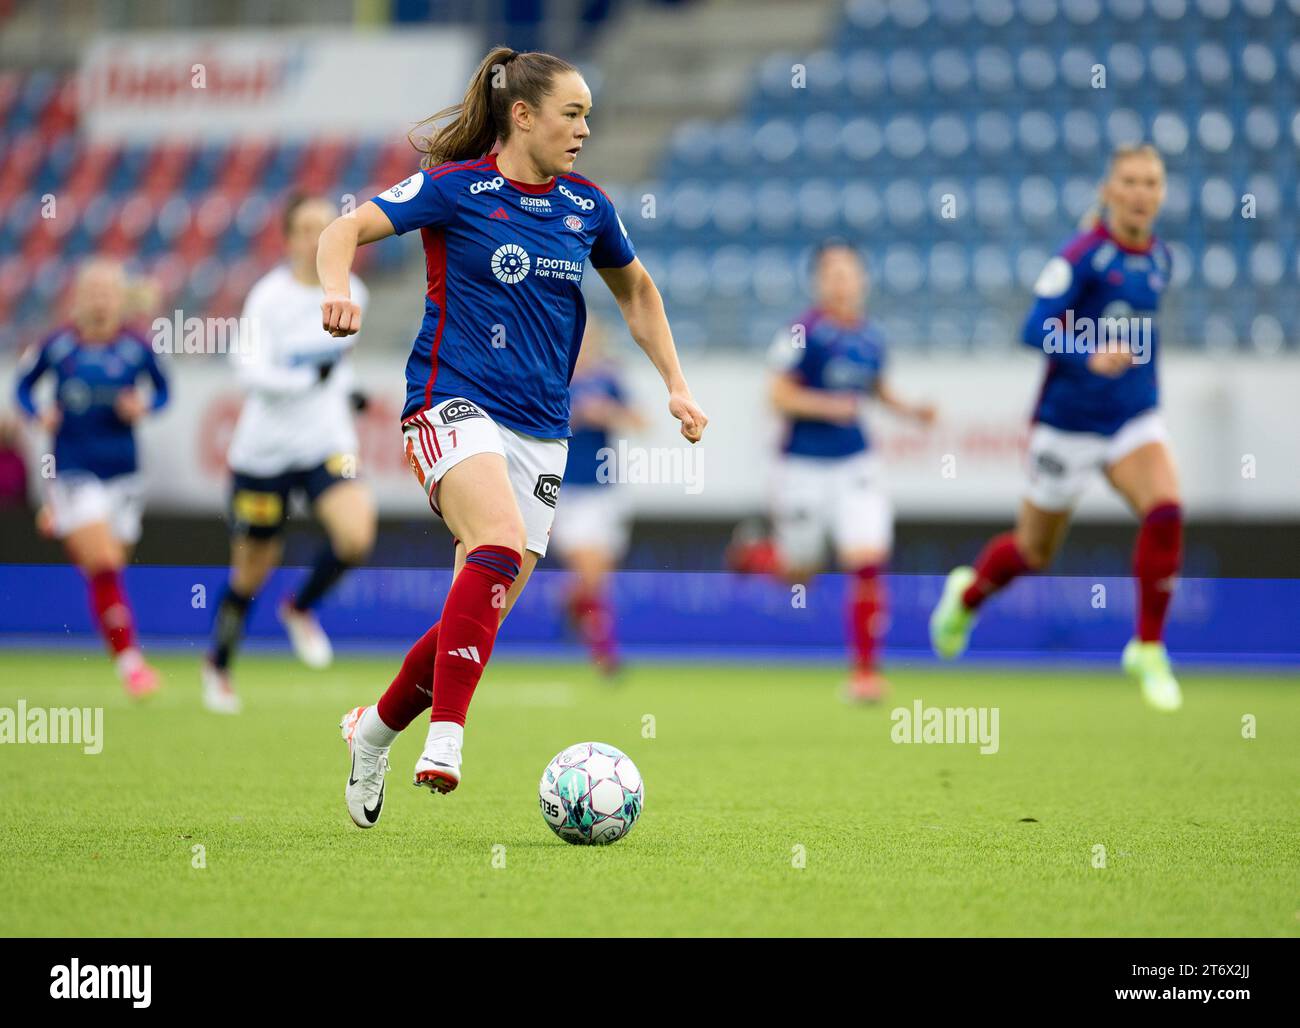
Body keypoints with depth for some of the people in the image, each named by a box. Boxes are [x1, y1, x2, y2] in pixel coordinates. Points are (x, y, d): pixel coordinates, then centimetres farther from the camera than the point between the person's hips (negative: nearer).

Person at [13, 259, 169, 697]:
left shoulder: (136, 348, -4)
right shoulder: (58, 344, -6)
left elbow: (163, 389, 11)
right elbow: (24, 384, 9)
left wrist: (143, 407, -9)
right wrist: (39, 414, -10)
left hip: (122, 471, 3)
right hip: (73, 470, -3)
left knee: (109, 568, 11)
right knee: (104, 564, -17)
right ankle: (128, 658, -10)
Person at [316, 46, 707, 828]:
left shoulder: (587, 207, 10)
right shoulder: (456, 188, -5)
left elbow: (635, 289, 26)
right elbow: (348, 229, -12)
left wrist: (677, 385, 20)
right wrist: (338, 288, -33)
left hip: (542, 429, 6)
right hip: (455, 404, -6)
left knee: (483, 613, 3)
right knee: (501, 545, -33)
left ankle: (375, 728, 28)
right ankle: (446, 741, -35)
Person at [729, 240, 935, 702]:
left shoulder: (872, 338, 4)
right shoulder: (804, 332, -13)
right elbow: (778, 395, -11)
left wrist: (910, 409, 6)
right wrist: (827, 406, -24)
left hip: (855, 463, 3)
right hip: (804, 464, -3)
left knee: (868, 560, -12)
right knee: (799, 570, 9)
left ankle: (866, 670, -1)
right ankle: (749, 552, 46)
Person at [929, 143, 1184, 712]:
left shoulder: (1159, 258, 5)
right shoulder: (1084, 254, -15)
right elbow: (1036, 328, -22)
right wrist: (1091, 354, -37)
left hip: (1134, 419, 4)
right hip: (1069, 421, -4)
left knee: (1165, 513, -23)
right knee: (1034, 549, 11)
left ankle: (1148, 650, -9)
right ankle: (967, 593, 46)